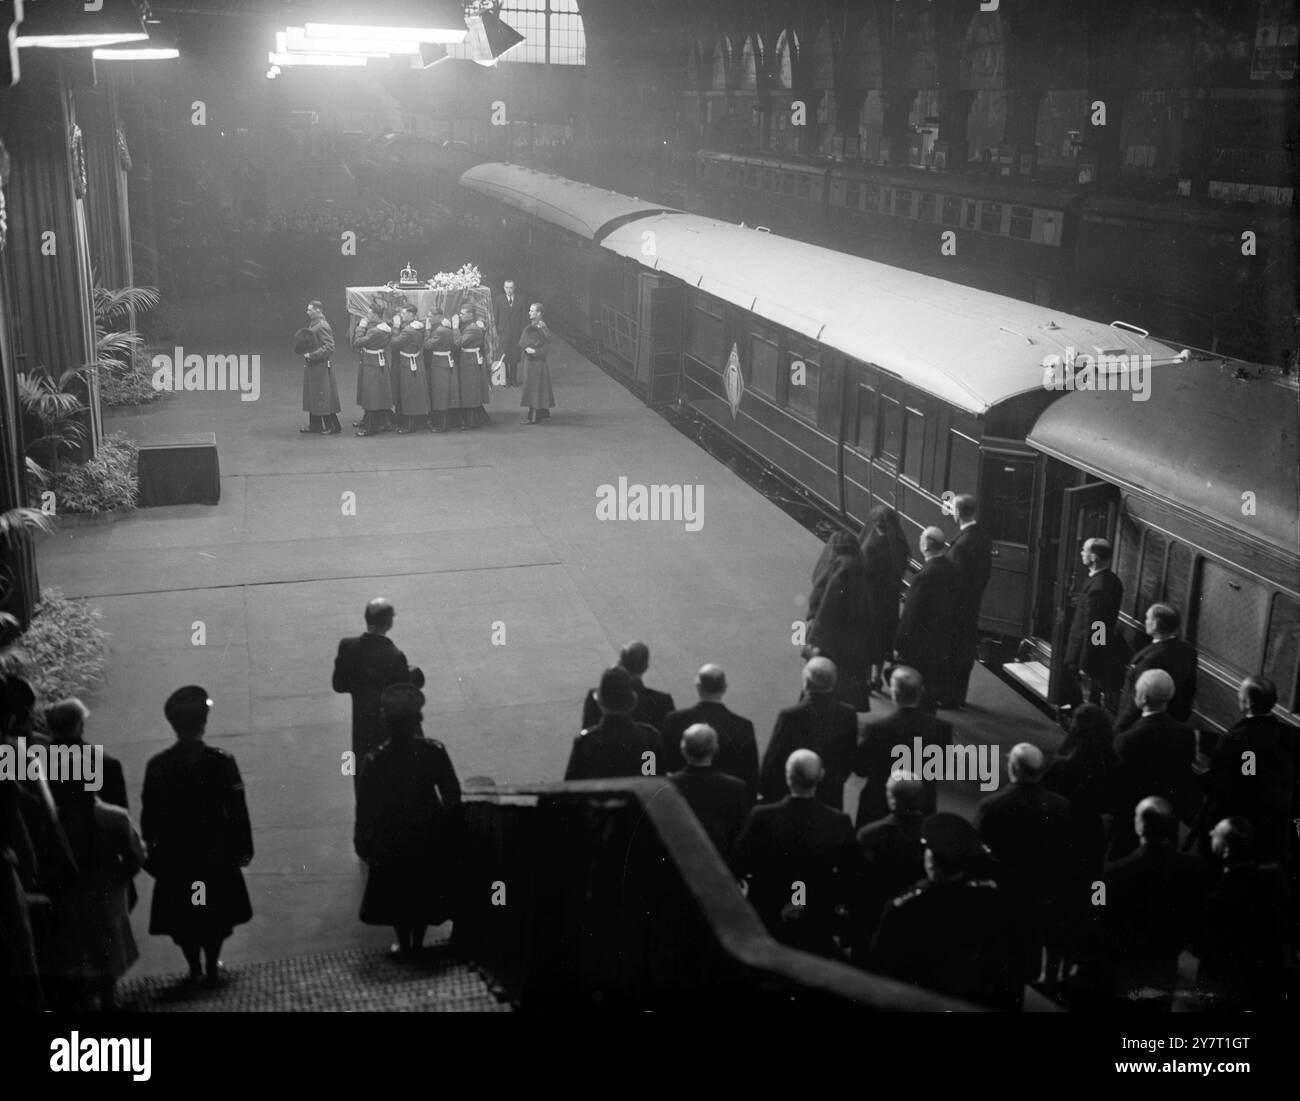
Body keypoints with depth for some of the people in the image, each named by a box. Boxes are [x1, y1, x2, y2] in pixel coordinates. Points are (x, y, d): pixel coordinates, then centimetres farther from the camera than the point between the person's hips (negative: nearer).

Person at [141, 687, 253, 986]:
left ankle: (195, 969, 23)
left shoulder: (157, 766, -13)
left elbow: (149, 814, -5)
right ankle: (212, 966, 25)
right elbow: (237, 809, -11)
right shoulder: (221, 761, -16)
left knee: (182, 914, 16)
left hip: (175, 855, 0)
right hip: (216, 852, 0)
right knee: (216, 909, 18)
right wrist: (243, 847, 0)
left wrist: (151, 849, 9)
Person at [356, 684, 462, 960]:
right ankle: (417, 943, 31)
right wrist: (449, 829, 6)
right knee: (425, 888, 20)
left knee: (397, 892, 18)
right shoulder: (434, 752, -18)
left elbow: (365, 805, -13)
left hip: (392, 837, -1)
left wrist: (363, 841, 1)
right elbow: (452, 795, -10)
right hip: (429, 834, 1)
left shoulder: (375, 760, -21)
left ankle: (404, 946, 27)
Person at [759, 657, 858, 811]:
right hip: (832, 801, 3)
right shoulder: (848, 714, -7)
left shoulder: (790, 716, -19)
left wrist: (765, 792, 3)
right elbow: (850, 758, 5)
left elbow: (772, 760, -11)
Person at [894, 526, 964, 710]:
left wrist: (899, 646, -12)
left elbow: (910, 615, -21)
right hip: (945, 640, 7)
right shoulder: (956, 570, -3)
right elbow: (958, 606, 7)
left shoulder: (923, 577, -26)